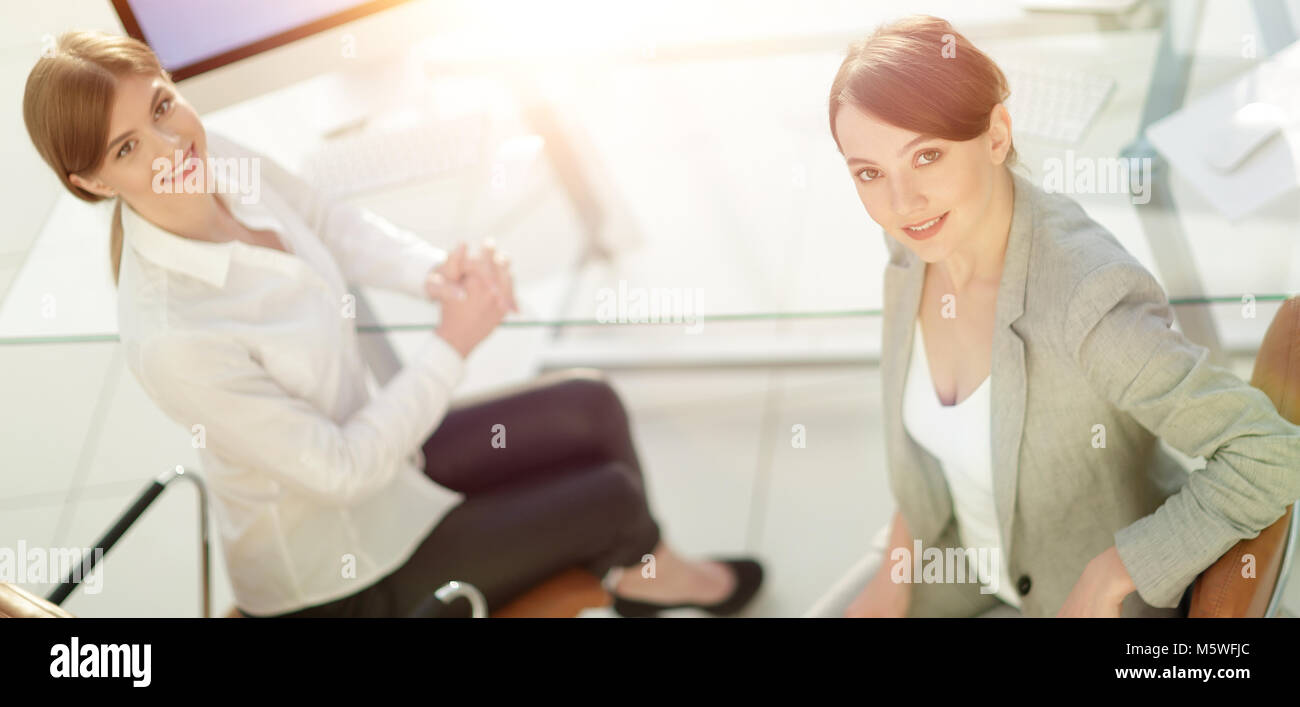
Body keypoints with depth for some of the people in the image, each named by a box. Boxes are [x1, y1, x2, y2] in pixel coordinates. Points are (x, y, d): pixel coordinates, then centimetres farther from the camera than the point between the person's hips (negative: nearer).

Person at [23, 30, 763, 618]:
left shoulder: (216, 160, -16)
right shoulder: (170, 340, -38)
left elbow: (337, 228, 4)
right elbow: (341, 470, -28)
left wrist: (438, 271, -15)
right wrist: (454, 344, -25)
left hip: (374, 448, 7)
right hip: (335, 579, -7)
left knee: (590, 404, 10)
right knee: (616, 494, 4)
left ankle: (645, 571, 34)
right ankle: (646, 566, 41)